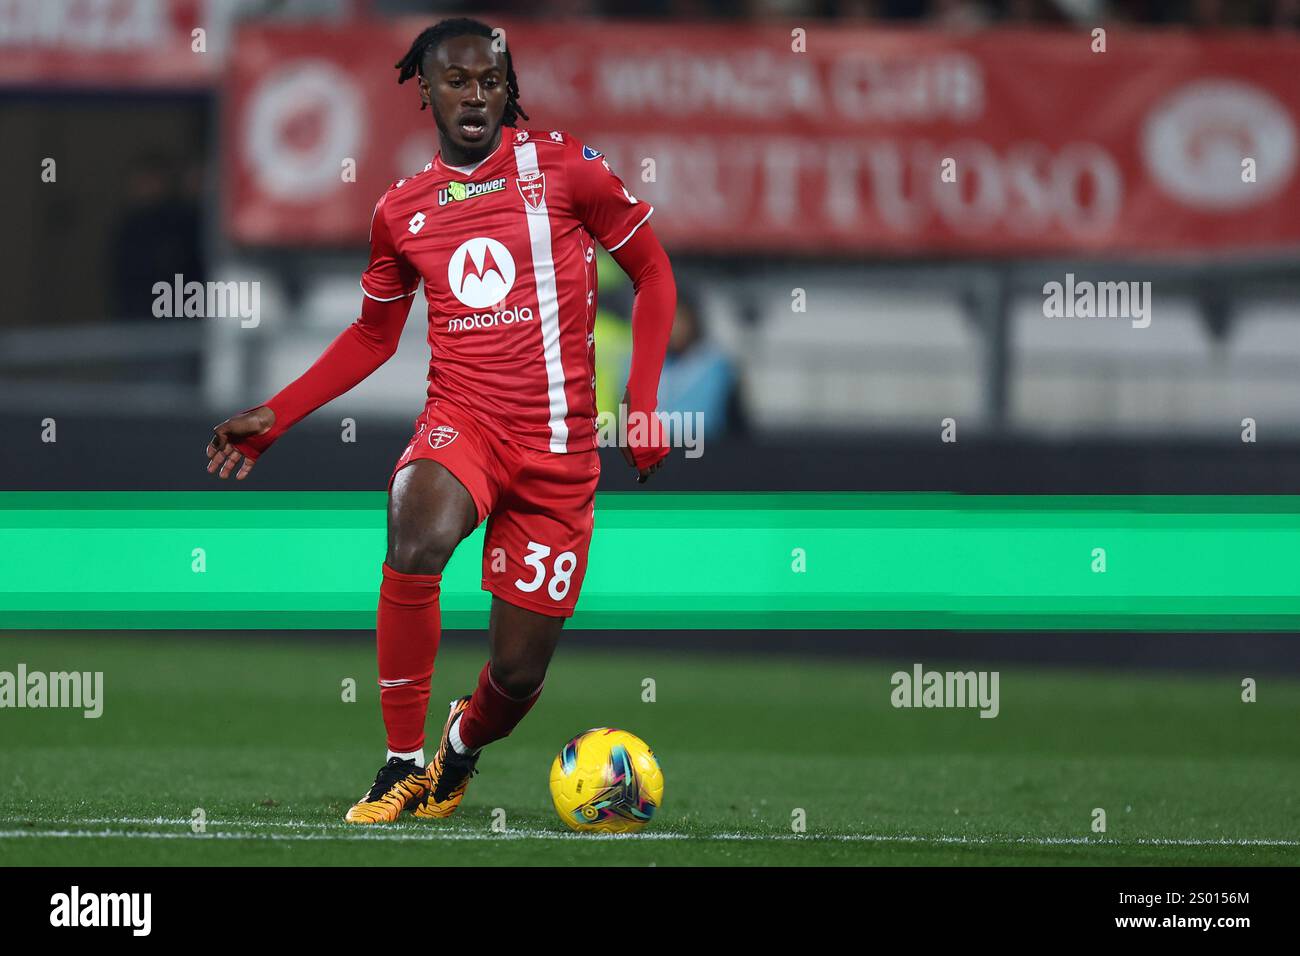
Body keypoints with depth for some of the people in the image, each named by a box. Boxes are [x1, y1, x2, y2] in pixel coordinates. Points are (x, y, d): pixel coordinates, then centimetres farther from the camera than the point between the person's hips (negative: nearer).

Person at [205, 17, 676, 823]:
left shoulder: (561, 166, 0)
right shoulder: (402, 211, 9)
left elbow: (653, 275, 7)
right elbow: (374, 336, 23)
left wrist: (644, 405, -1)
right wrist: (276, 416, 16)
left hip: (559, 446, -1)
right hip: (461, 417, 1)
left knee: (520, 670, -1)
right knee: (416, 542, -35)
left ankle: (461, 752, 37)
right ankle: (403, 764, -20)